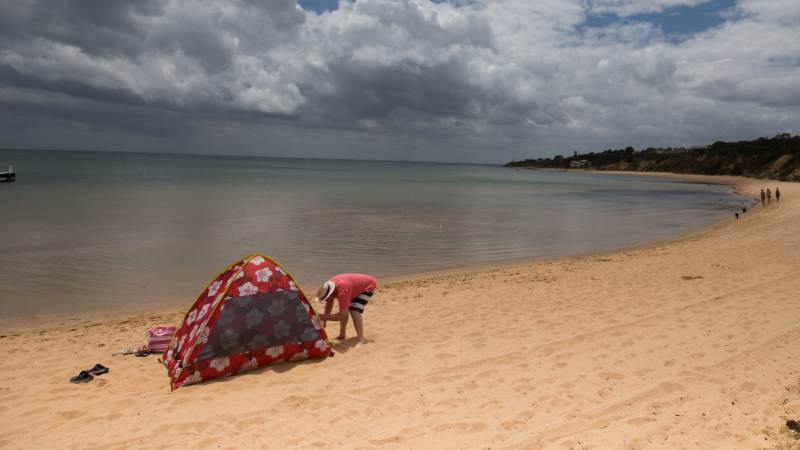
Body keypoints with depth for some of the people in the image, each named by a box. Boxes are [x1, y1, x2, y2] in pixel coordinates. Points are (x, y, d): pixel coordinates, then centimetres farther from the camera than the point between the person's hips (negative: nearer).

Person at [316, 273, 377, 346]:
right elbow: (329, 304, 2)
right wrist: (324, 320, -2)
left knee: (354, 310, -24)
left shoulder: (342, 291, -40)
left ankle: (361, 340, -22)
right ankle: (342, 335, 22)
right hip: (358, 284, 9)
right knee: (344, 309, 6)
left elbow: (342, 316, -36)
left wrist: (324, 317, -32)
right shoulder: (329, 286, -15)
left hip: (369, 285, -9)